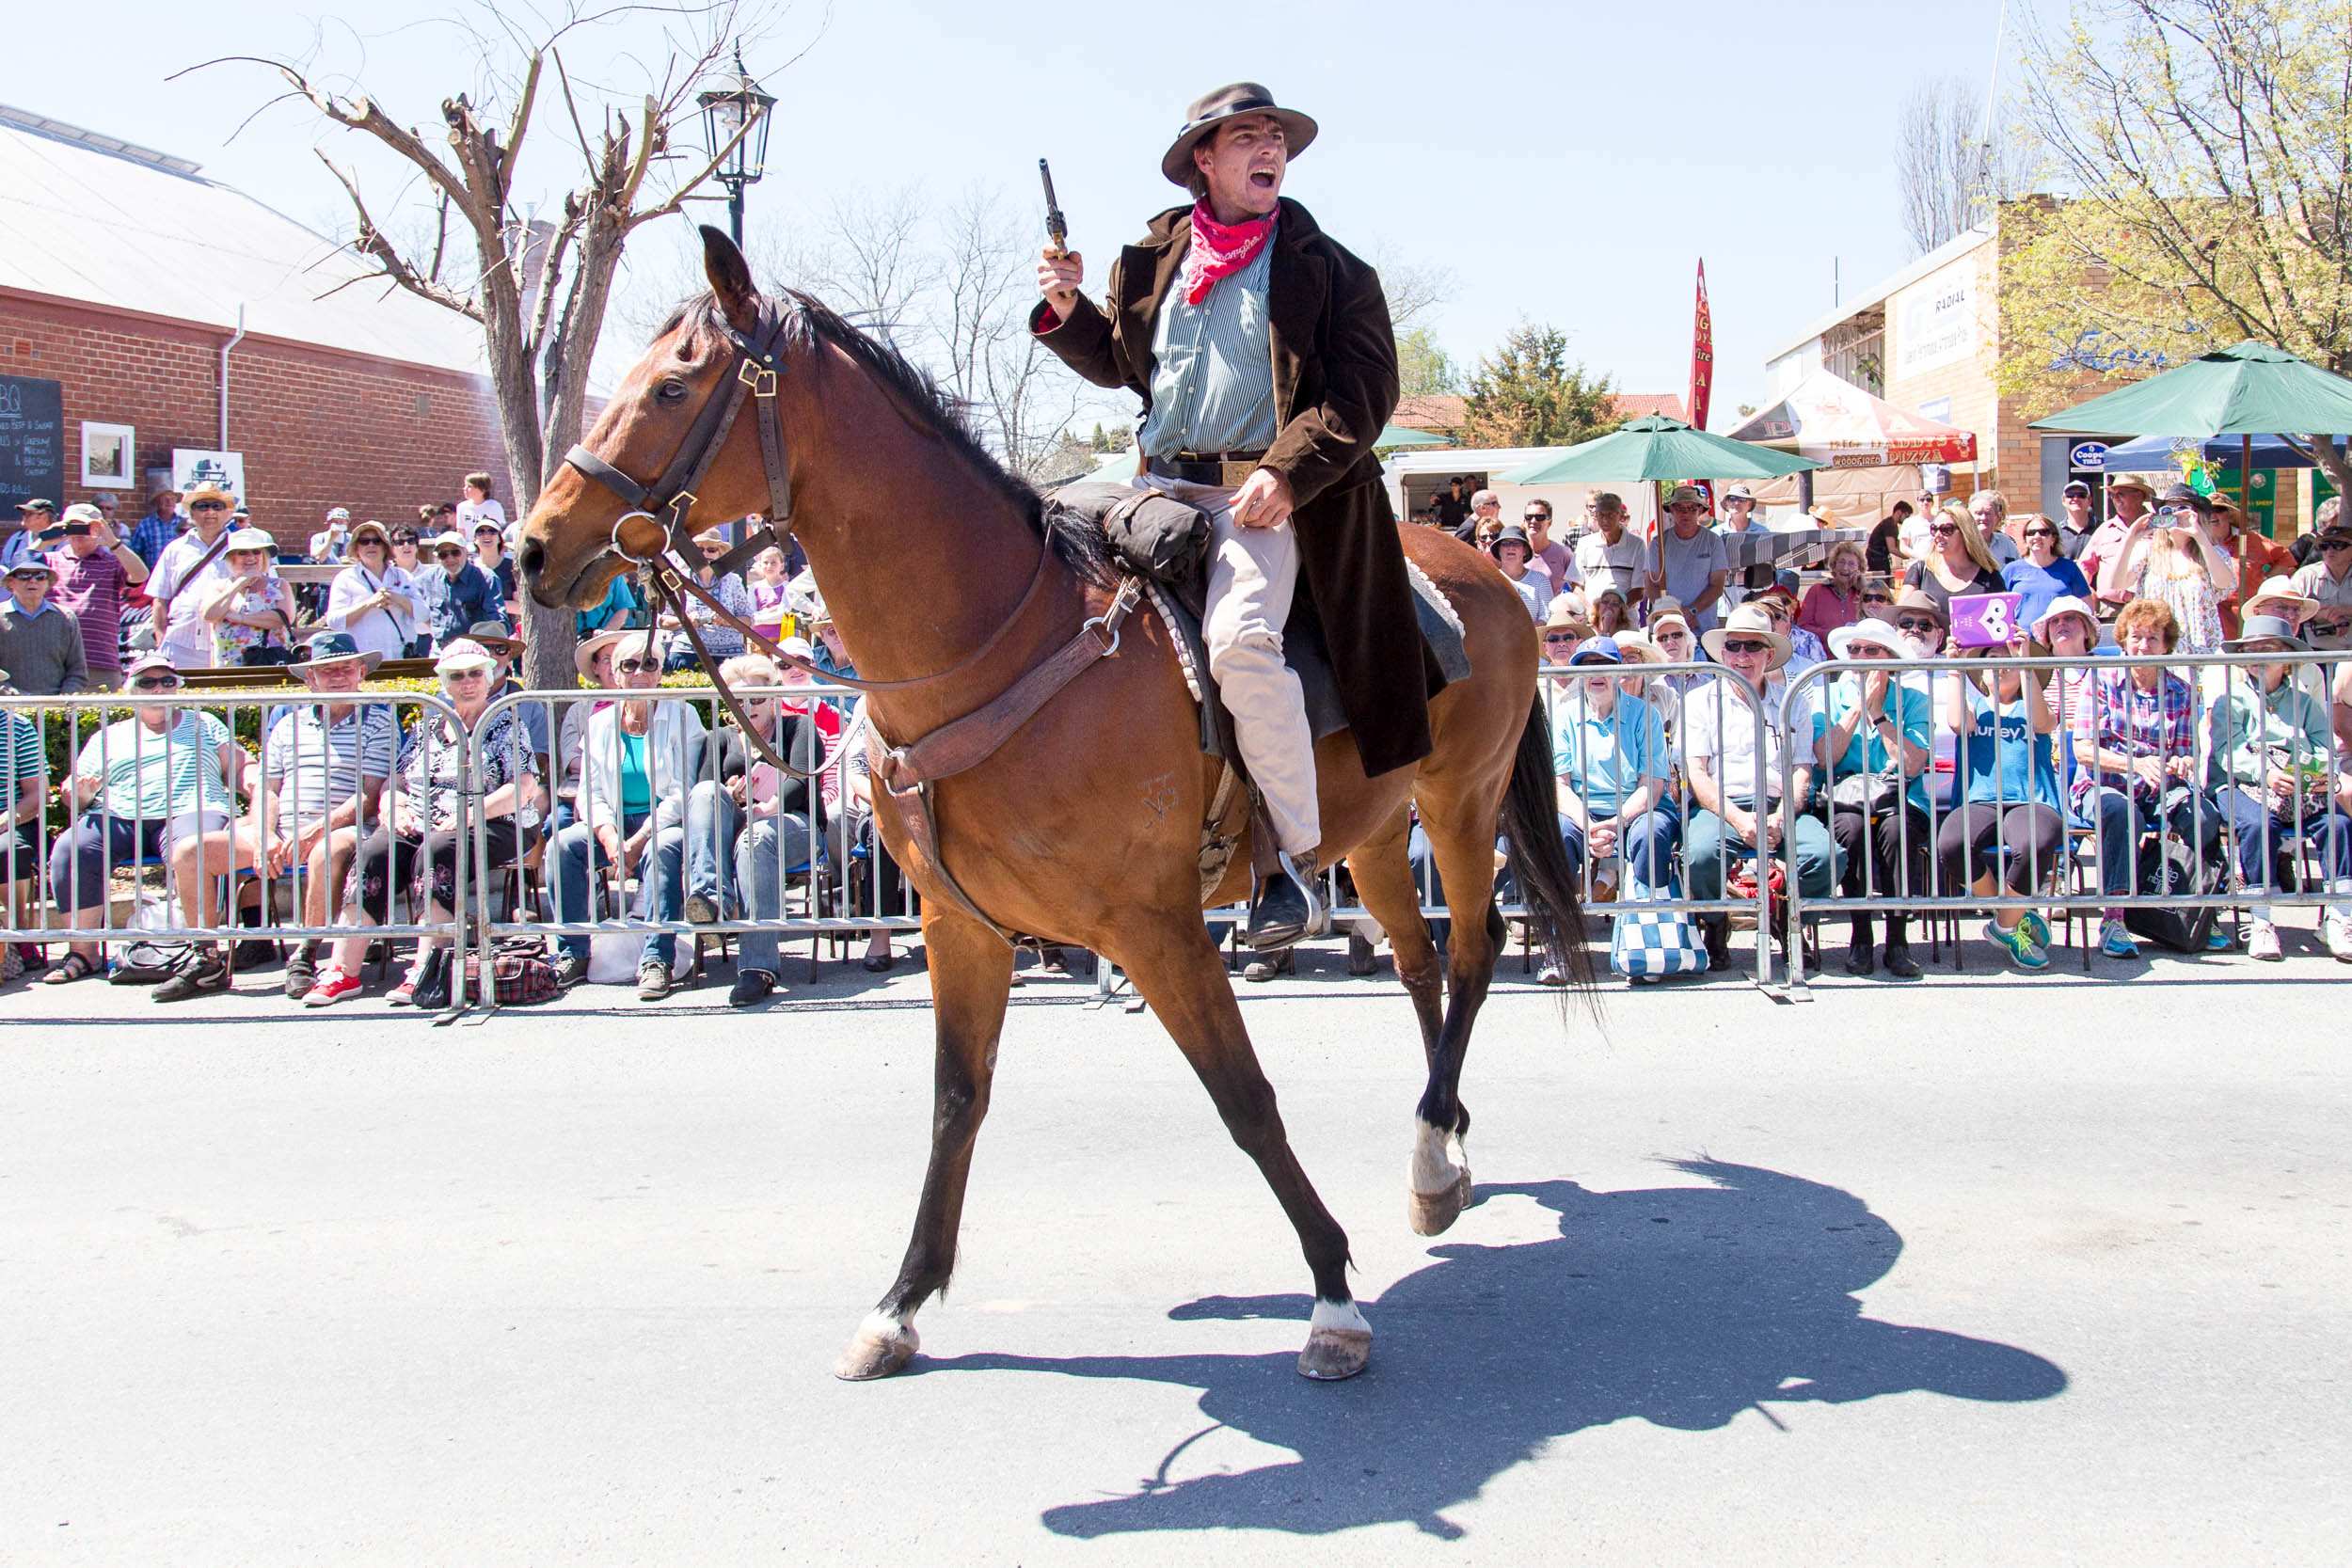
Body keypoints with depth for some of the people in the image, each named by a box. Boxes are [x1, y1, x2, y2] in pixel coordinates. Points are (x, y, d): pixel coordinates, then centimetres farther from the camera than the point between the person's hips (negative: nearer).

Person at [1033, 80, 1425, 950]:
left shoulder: (1328, 269, 4)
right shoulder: (1152, 259, 17)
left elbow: (1365, 389, -4)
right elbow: (1119, 363, 28)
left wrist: (1288, 471, -17)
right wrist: (1067, 313, 8)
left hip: (1261, 493, -6)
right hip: (1157, 484, 6)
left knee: (1238, 637, -31)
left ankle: (1299, 856, -19)